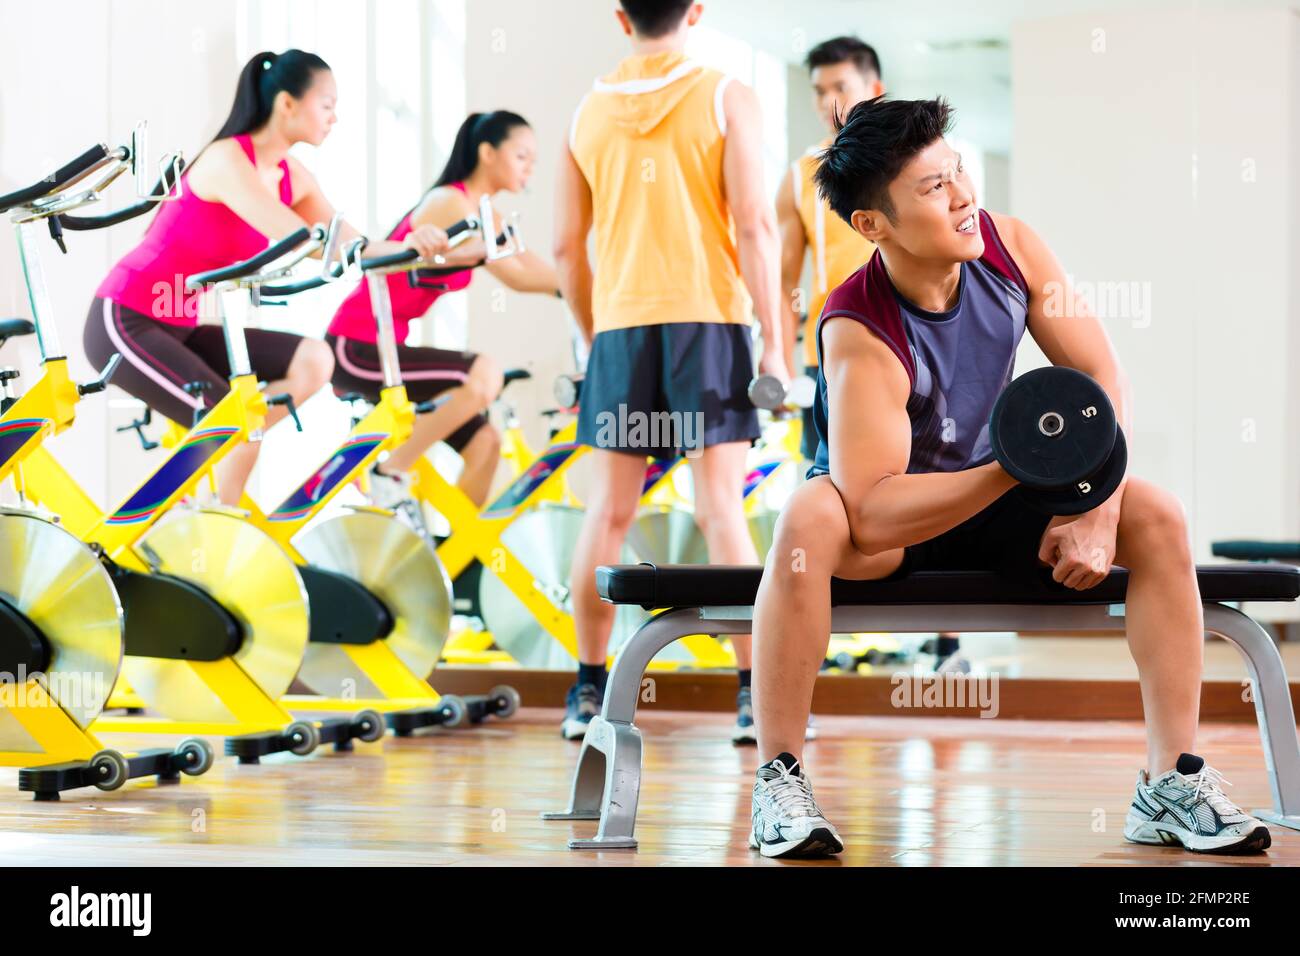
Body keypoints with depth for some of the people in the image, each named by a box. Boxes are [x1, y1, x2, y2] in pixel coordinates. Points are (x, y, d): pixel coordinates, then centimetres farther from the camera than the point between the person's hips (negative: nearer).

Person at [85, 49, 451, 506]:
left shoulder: (292, 177, 6)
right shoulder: (227, 161, -19)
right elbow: (298, 241, -30)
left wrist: (410, 248, -22)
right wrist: (400, 246, -34)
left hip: (177, 327, 9)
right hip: (124, 322, -8)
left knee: (313, 360, -8)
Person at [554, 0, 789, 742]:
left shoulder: (590, 111, 9)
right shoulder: (726, 98, -1)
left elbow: (568, 247, 10)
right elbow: (754, 225, -9)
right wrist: (773, 341, -7)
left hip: (621, 327, 3)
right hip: (709, 319, -3)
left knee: (610, 512, 8)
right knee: (720, 506, -5)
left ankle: (589, 693, 14)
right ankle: (757, 695, -6)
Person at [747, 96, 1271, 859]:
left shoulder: (1011, 247, -15)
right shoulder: (860, 338, -31)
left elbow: (1105, 381, -11)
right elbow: (871, 516, -39)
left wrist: (1096, 509, -25)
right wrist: (1018, 472, -46)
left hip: (988, 497, 5)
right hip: (884, 520, -5)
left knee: (1158, 517, -17)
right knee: (809, 519, -39)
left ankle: (1173, 783, -16)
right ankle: (779, 781, -29)